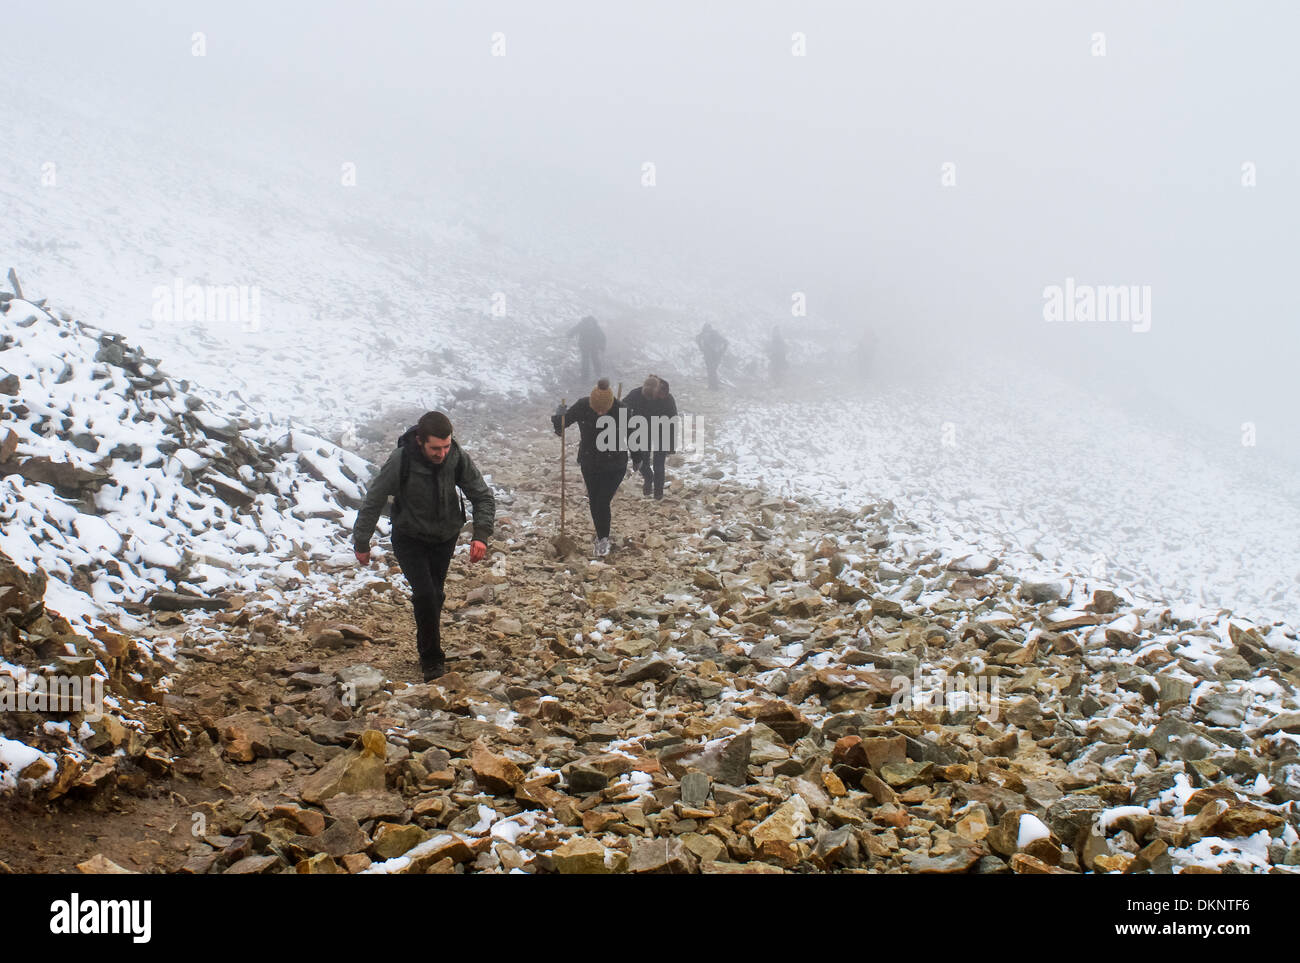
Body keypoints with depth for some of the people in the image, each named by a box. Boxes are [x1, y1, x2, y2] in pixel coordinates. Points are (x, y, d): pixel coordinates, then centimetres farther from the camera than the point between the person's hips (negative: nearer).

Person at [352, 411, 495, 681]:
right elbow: (373, 502, -15)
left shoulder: (458, 458, -21)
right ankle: (431, 657, -2)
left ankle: (428, 649, 32)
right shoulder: (400, 461, -28)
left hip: (445, 537, 3)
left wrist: (481, 535, -26)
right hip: (409, 538, -3)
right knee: (425, 593, -16)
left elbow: (484, 497, -10)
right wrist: (361, 544, -9)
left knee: (435, 595, 12)